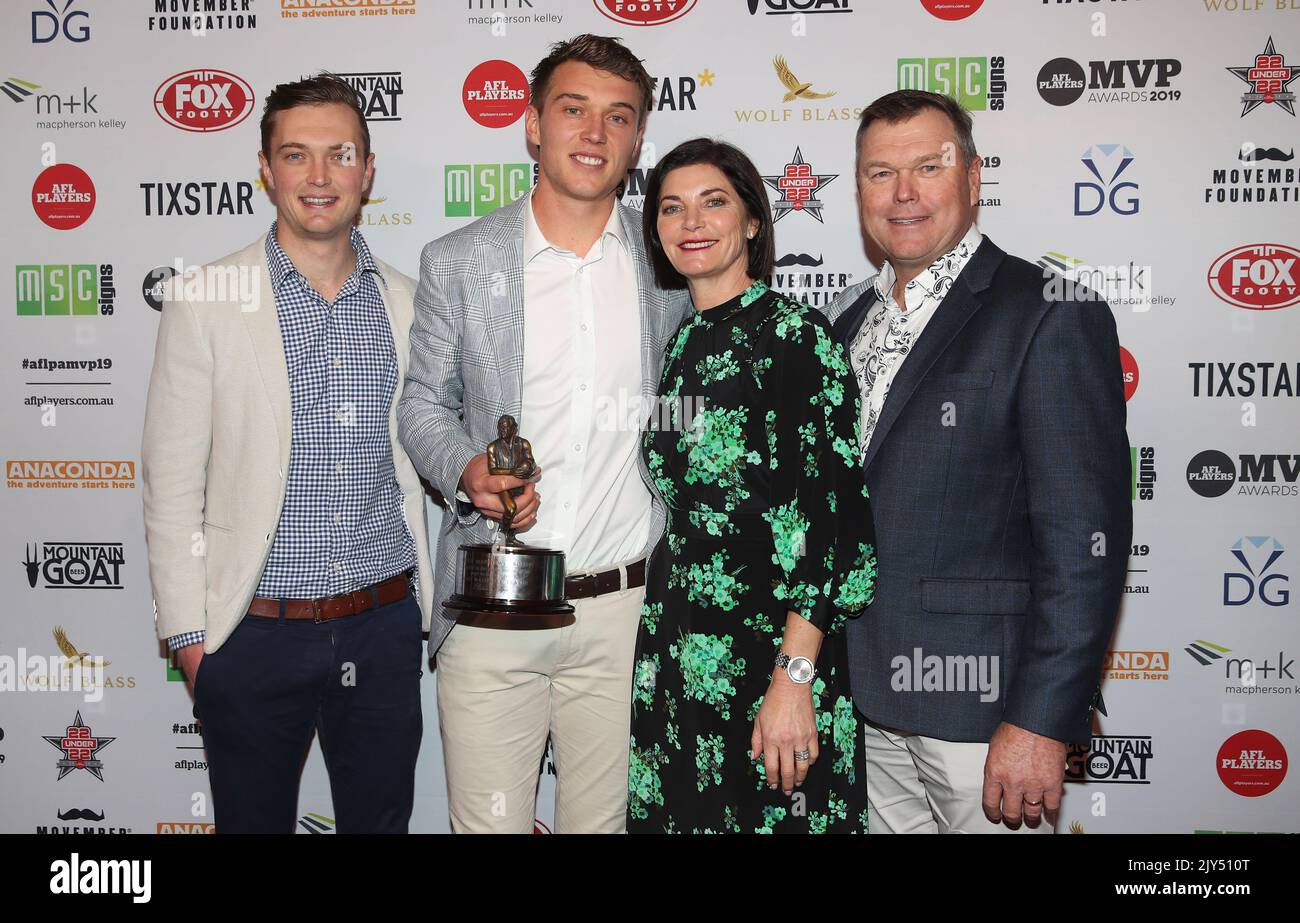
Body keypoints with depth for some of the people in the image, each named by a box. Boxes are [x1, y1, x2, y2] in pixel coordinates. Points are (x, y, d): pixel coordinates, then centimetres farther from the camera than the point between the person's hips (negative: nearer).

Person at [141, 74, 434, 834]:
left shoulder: (407, 303, 4)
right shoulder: (205, 300, -5)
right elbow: (172, 481, -4)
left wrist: (427, 605, 9)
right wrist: (188, 632, -6)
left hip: (384, 627, 3)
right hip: (255, 632, -2)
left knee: (382, 819, 16)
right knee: (254, 820, 14)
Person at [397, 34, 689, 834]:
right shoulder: (456, 263, 1)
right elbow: (425, 401, 10)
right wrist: (465, 471, -12)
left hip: (627, 609, 1)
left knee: (603, 822, 13)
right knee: (487, 821, 8)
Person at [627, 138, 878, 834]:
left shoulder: (796, 335, -10)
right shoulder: (677, 345, 10)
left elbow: (830, 515, -16)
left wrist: (794, 678, -20)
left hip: (769, 654, -6)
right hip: (674, 657, 6)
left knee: (775, 815, 6)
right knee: (680, 814, 15)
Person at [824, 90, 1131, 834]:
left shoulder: (1050, 316, -10)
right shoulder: (847, 320, 11)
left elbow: (1085, 539, -15)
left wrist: (1042, 722, -18)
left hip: (981, 706, -6)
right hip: (864, 702, 6)